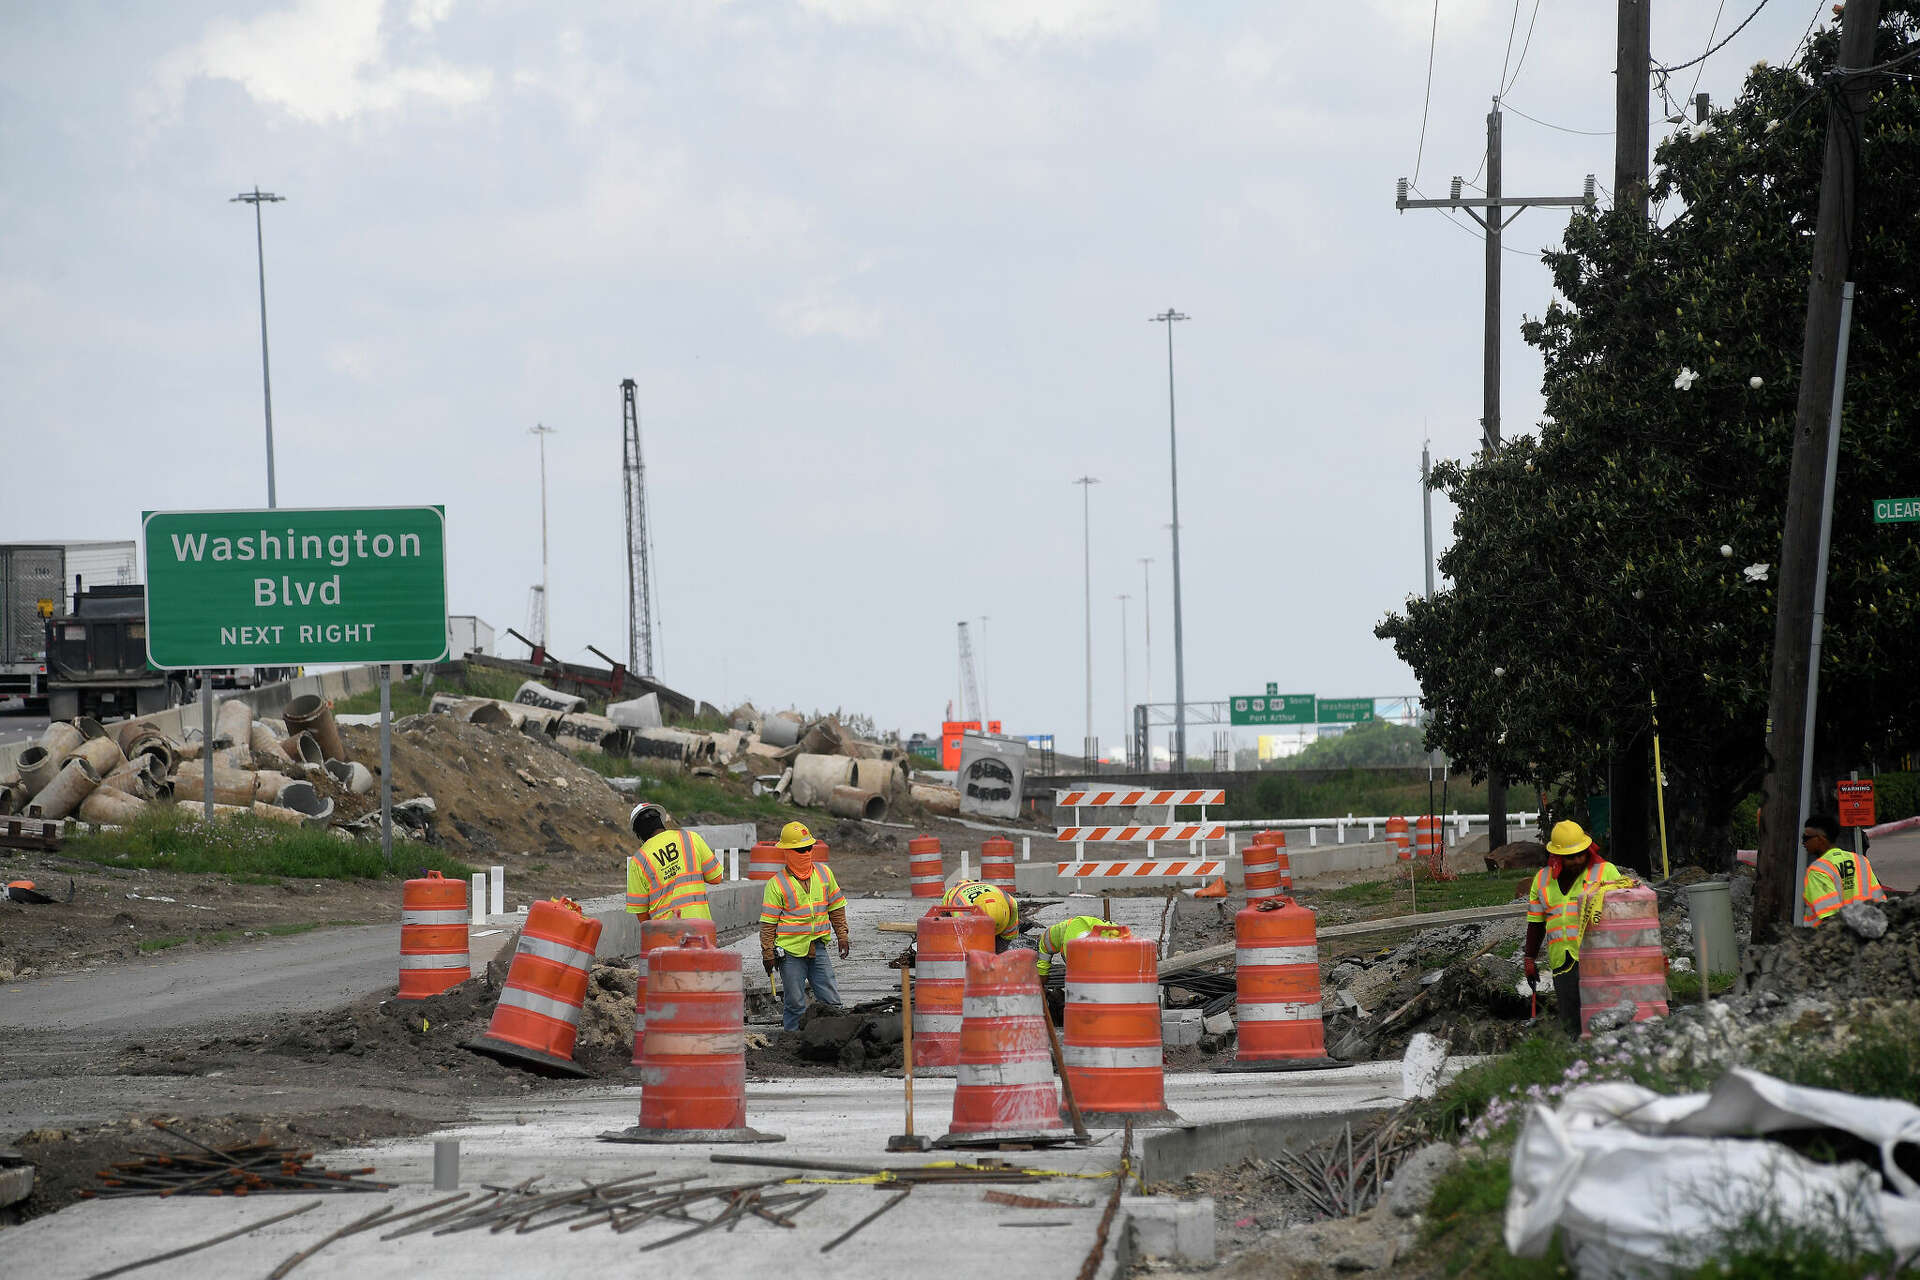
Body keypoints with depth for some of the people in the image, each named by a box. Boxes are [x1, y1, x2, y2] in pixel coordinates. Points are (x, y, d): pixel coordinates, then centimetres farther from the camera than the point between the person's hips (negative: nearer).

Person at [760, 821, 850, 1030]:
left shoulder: (824, 874, 7)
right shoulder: (777, 885, -6)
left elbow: (836, 908, 18)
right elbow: (768, 923, -4)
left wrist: (842, 936, 15)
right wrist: (768, 953, -6)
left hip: (818, 948, 4)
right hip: (791, 951, -4)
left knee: (831, 1001, 2)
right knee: (795, 1004, -1)